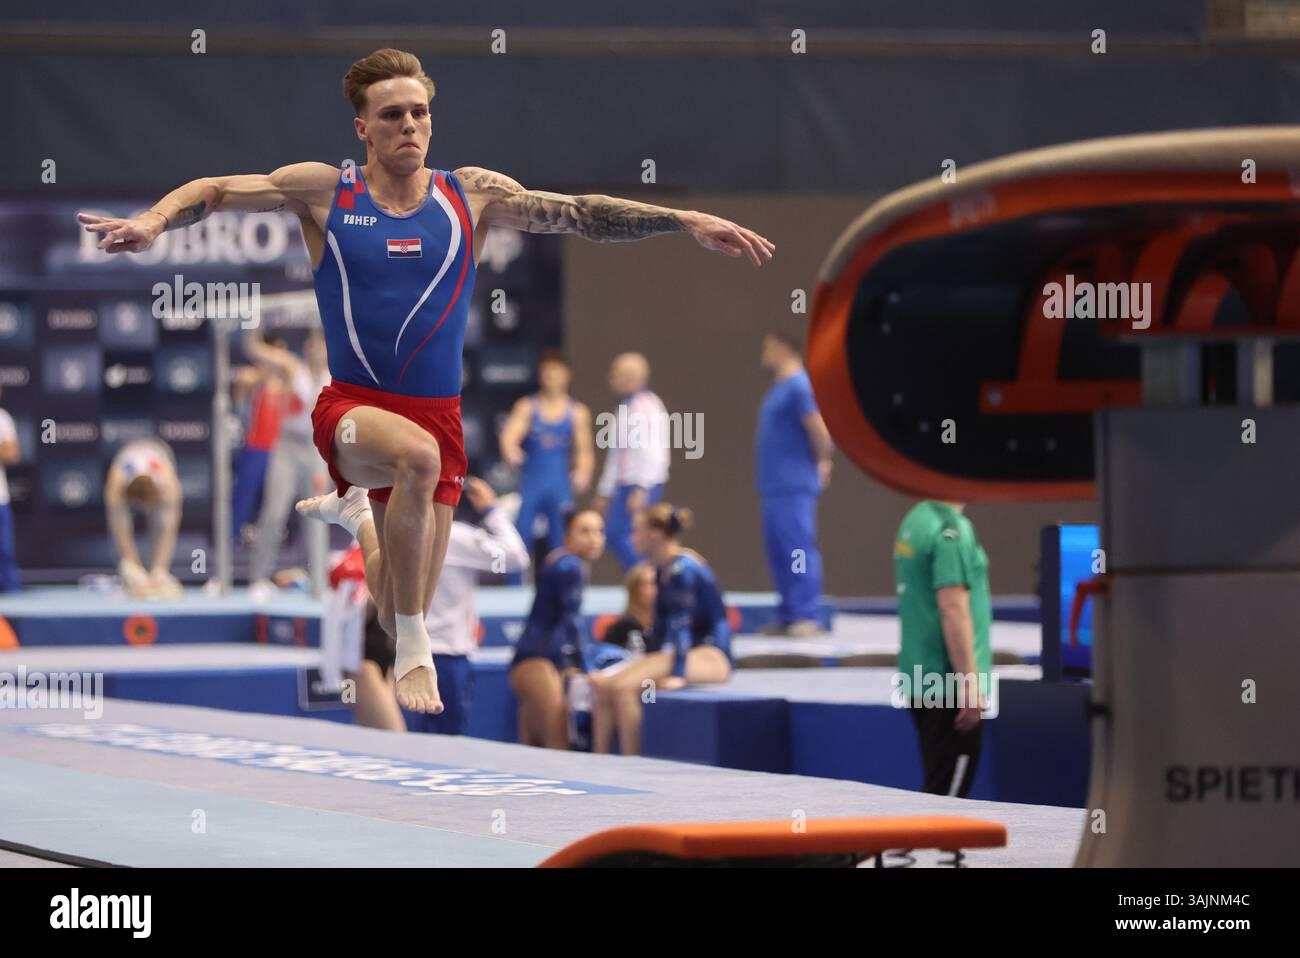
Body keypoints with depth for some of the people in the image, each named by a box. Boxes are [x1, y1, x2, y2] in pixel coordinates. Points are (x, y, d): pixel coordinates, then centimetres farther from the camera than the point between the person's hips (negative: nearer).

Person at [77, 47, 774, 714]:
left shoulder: (472, 195, 3)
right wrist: (152, 223, -22)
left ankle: (355, 513, 48)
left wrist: (686, 221, -11)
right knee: (418, 455, -40)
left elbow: (579, 213, -2)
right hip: (352, 407, -3)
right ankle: (413, 648, -25)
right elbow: (216, 192, -3)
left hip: (439, 415, 3)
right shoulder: (324, 192, -1)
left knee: (401, 620, 11)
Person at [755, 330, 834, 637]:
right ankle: (787, 618, 15)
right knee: (778, 553, 11)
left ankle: (806, 617, -10)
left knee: (797, 550, -10)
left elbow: (819, 428, -19)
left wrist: (821, 462, -7)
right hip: (774, 485, 10)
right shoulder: (779, 388, 17)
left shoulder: (799, 387, -13)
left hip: (794, 486, -10)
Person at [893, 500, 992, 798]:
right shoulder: (951, 530, -16)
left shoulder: (914, 520, 13)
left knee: (937, 786, 14)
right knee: (946, 794, -5)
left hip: (916, 680, 9)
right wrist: (970, 682, -20)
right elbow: (953, 609, -22)